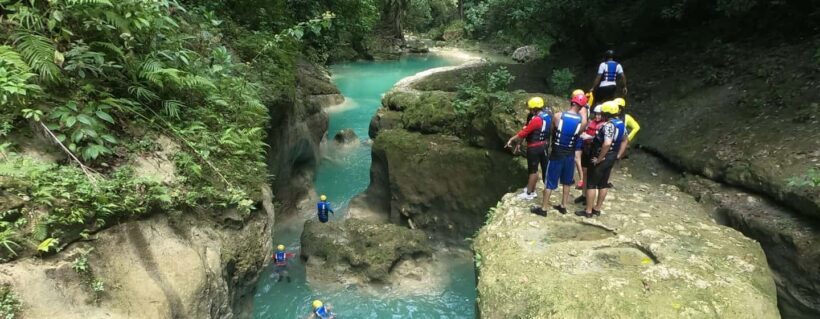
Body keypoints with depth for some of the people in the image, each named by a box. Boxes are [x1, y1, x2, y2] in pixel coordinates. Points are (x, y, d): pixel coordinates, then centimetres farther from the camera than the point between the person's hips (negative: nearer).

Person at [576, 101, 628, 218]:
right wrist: (618, 155, 16)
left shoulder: (609, 125, -24)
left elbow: (607, 144, -36)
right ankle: (597, 209, 26)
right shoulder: (621, 124, 6)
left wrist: (599, 159, -26)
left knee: (591, 184, 1)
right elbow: (625, 141, 18)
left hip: (602, 158, -9)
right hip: (611, 158, 9)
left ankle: (588, 211, 7)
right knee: (603, 184, 17)